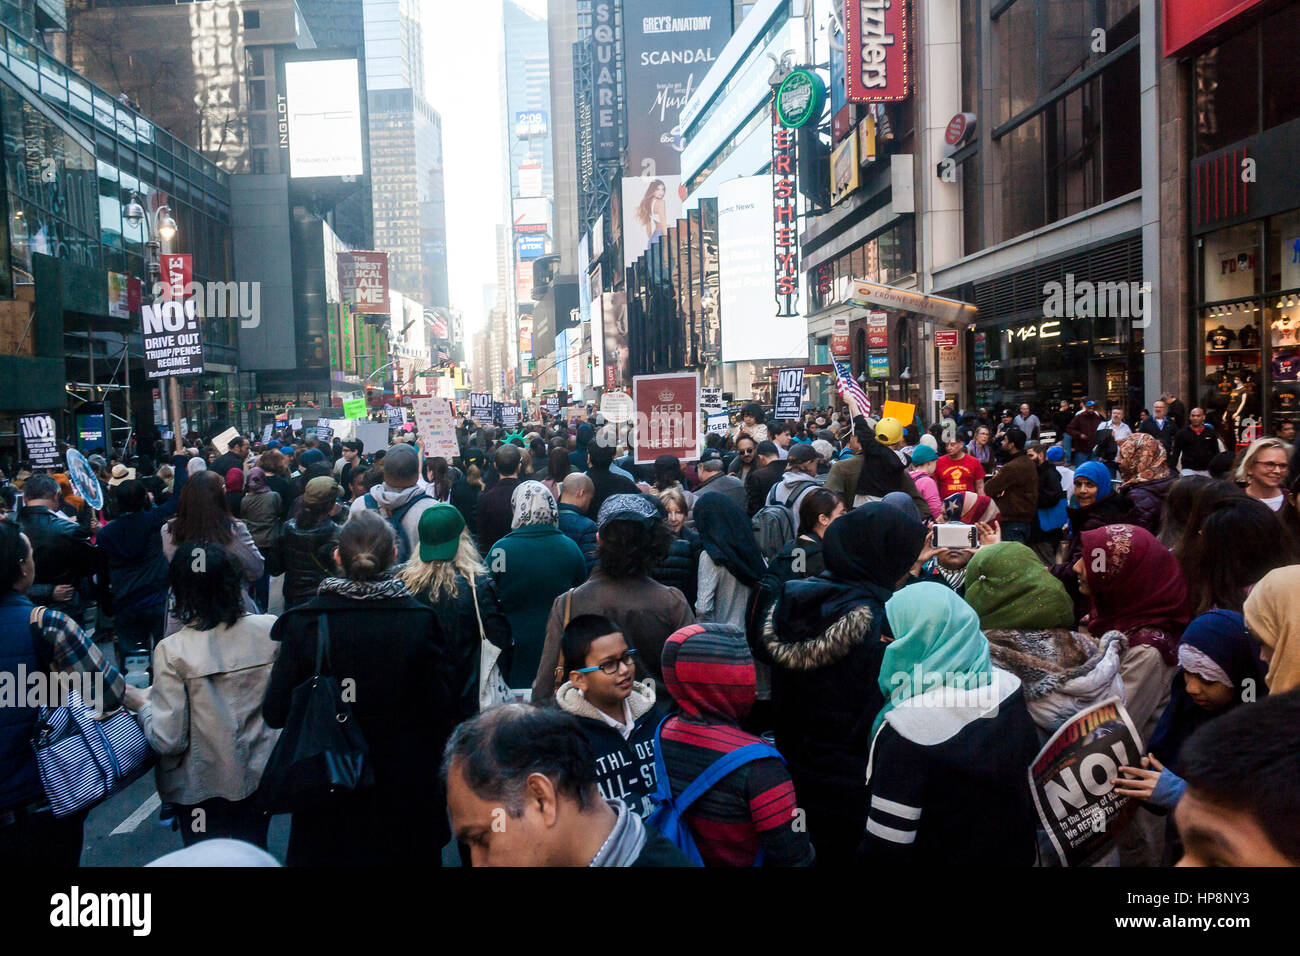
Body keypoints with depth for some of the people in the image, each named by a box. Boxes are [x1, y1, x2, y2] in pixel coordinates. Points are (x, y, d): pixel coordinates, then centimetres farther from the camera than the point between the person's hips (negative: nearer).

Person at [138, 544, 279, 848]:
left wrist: (142, 704, 0)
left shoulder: (172, 651, -20)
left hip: (200, 787, -2)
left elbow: (168, 740, -17)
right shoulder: (270, 629, -13)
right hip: (259, 776, 3)